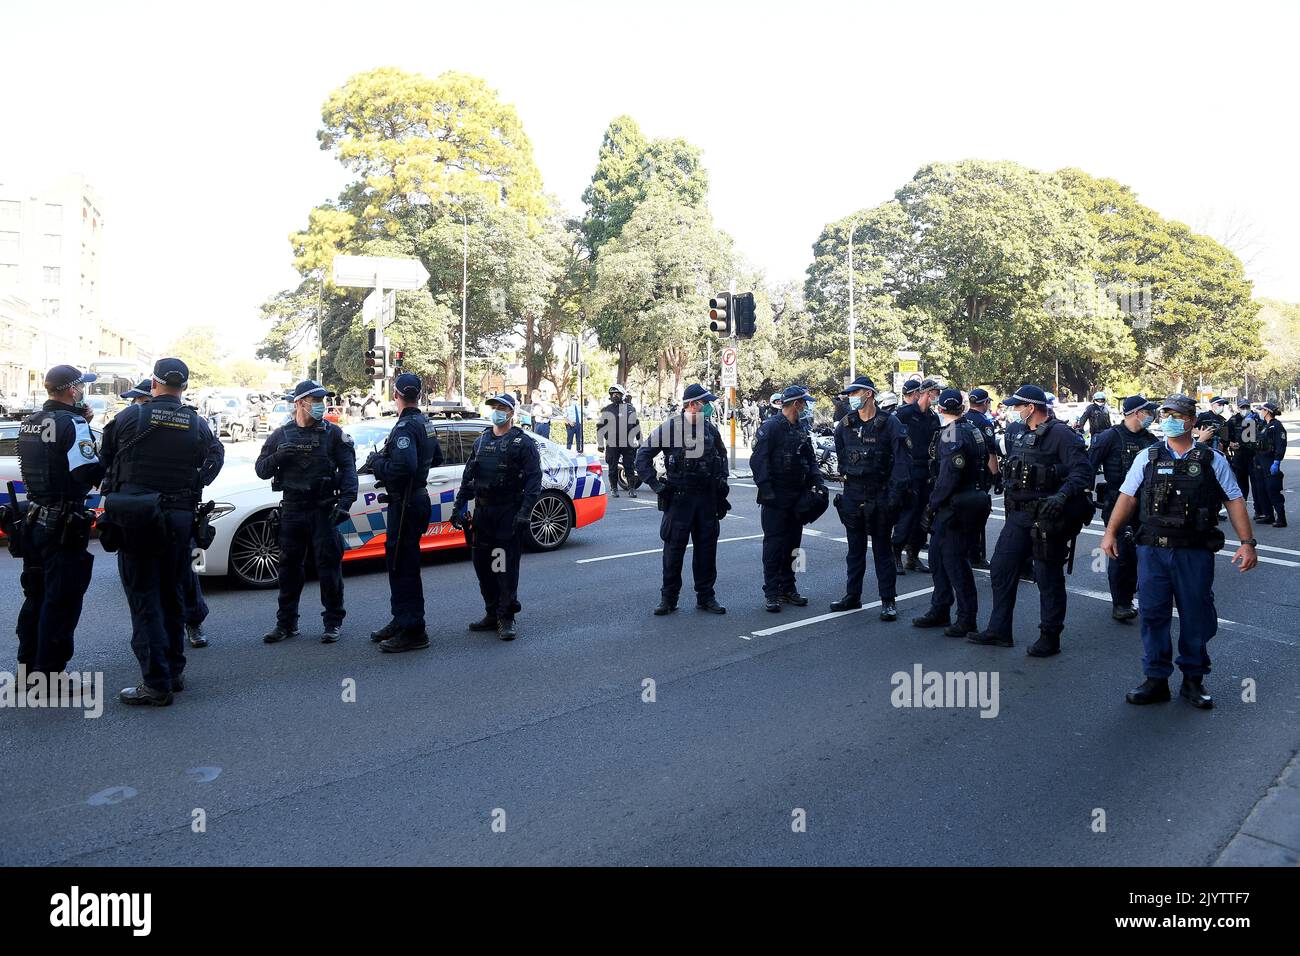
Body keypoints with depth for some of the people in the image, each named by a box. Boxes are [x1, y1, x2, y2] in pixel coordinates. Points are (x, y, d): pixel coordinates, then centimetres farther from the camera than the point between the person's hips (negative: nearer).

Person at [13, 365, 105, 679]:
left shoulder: (29, 423, 10)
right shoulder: (72, 424, -15)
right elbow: (89, 473, -20)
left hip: (33, 520, 8)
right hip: (63, 525, -8)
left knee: (36, 596, 18)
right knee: (61, 602, -1)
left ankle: (27, 666, 28)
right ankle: (49, 673, 4)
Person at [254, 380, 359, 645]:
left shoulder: (332, 433, 2)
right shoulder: (281, 435, 9)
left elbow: (348, 468, -4)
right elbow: (261, 470, 9)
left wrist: (345, 501, -17)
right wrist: (278, 456, -13)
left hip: (323, 510, -3)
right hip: (292, 510, 3)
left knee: (328, 564, -1)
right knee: (290, 566, 9)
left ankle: (333, 622, 10)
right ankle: (286, 623, 20)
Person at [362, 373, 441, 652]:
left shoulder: (405, 427, -18)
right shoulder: (424, 423, 12)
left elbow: (403, 468, -31)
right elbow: (436, 458, 25)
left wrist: (377, 463, -13)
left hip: (406, 504, -10)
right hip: (417, 498, 10)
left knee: (403, 566, -5)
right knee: (399, 563, 19)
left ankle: (413, 632, 1)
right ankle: (401, 622, 30)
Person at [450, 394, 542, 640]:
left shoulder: (523, 443, -3)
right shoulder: (481, 441, 16)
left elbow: (534, 480, -10)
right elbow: (468, 477, 20)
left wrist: (524, 512, -20)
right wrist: (459, 506, 13)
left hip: (509, 513, -6)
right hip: (482, 512, 6)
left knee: (506, 566, -5)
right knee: (482, 564, 10)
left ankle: (507, 618, 4)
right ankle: (492, 614, 23)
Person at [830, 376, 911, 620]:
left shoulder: (889, 423, -8)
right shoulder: (845, 424, 7)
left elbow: (901, 461, -11)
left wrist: (895, 494, -16)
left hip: (879, 495, -5)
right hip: (852, 493, 5)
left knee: (882, 548, 1)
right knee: (855, 548, 13)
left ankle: (889, 601, 8)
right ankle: (852, 596, 22)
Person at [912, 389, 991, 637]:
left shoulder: (952, 434, -17)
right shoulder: (972, 429, 13)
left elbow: (948, 476, -24)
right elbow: (984, 465, 17)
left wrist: (933, 504, -13)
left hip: (956, 506, -10)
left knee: (955, 560, -3)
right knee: (938, 555, 16)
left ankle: (967, 619, 5)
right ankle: (940, 611, 25)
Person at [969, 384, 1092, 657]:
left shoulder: (1060, 434, -12)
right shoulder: (1018, 433, 12)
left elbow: (1082, 471, -20)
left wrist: (1062, 495, -32)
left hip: (1046, 517, -8)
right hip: (1018, 514, 8)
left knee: (1048, 577, 2)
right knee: (1001, 568, 9)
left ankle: (1050, 637, 15)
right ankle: (999, 630, 19)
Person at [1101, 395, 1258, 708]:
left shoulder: (1212, 461, 5)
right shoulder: (1147, 457, 7)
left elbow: (1234, 500, 6)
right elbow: (1128, 496, 6)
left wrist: (1247, 542, -2)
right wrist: (1110, 532, -3)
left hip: (1195, 553, 0)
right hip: (1152, 550, 1)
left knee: (1196, 617, 6)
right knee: (1153, 615, 4)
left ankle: (1193, 679, 23)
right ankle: (1156, 679, 16)